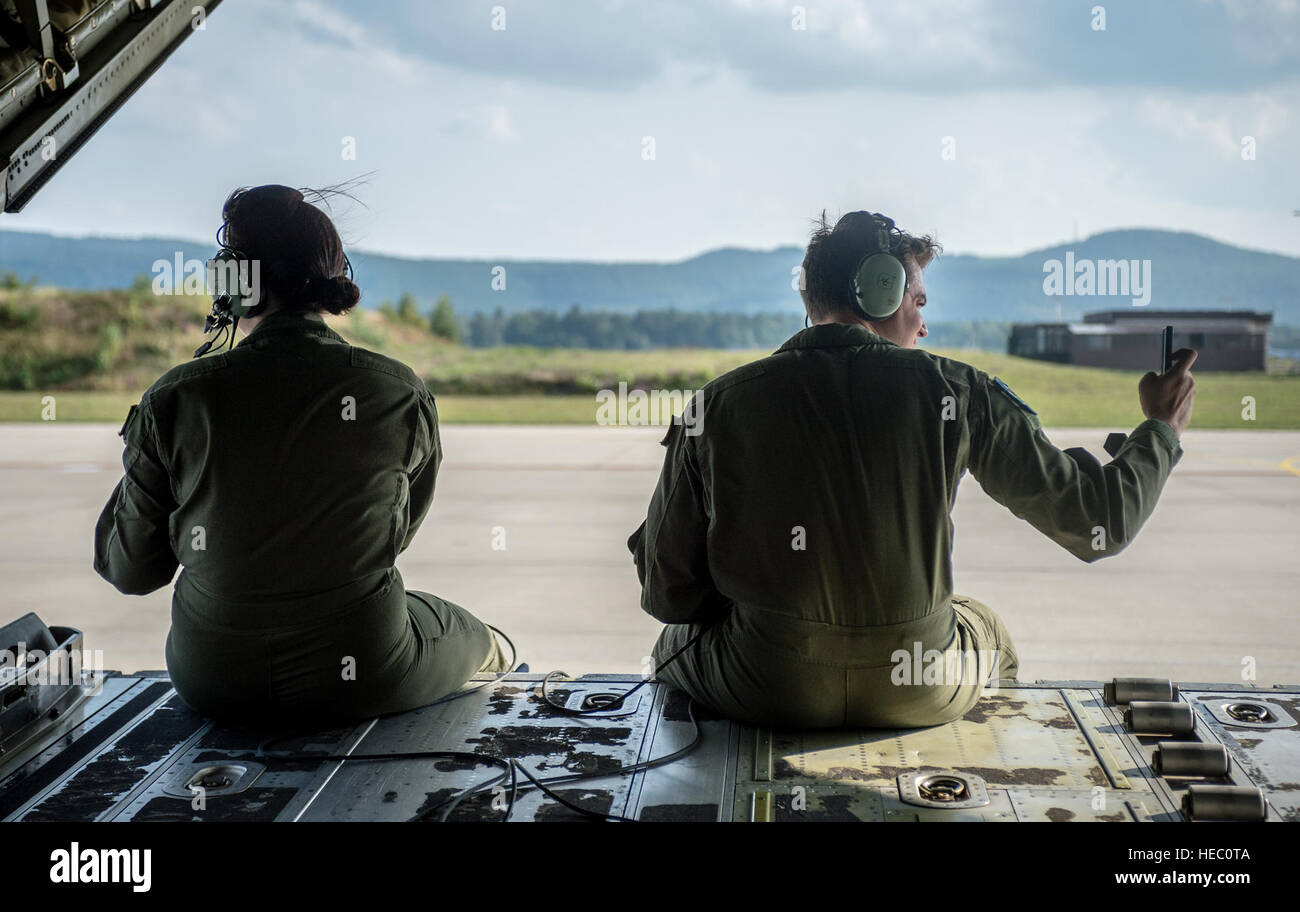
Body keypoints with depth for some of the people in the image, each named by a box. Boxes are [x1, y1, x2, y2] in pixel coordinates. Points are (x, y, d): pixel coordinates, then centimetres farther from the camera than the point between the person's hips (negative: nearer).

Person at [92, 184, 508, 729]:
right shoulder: (400, 395, -14)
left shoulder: (175, 401, -15)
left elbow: (129, 571, -2)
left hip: (213, 685, 2)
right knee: (477, 640, 31)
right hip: (362, 681, -2)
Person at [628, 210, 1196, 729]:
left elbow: (667, 593, -2)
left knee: (678, 638, 34)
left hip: (766, 692, 0)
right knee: (992, 636, 36)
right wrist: (1162, 430, 17)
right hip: (918, 696, 1)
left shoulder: (718, 404, -7)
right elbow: (1099, 522, -2)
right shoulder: (953, 392, -9)